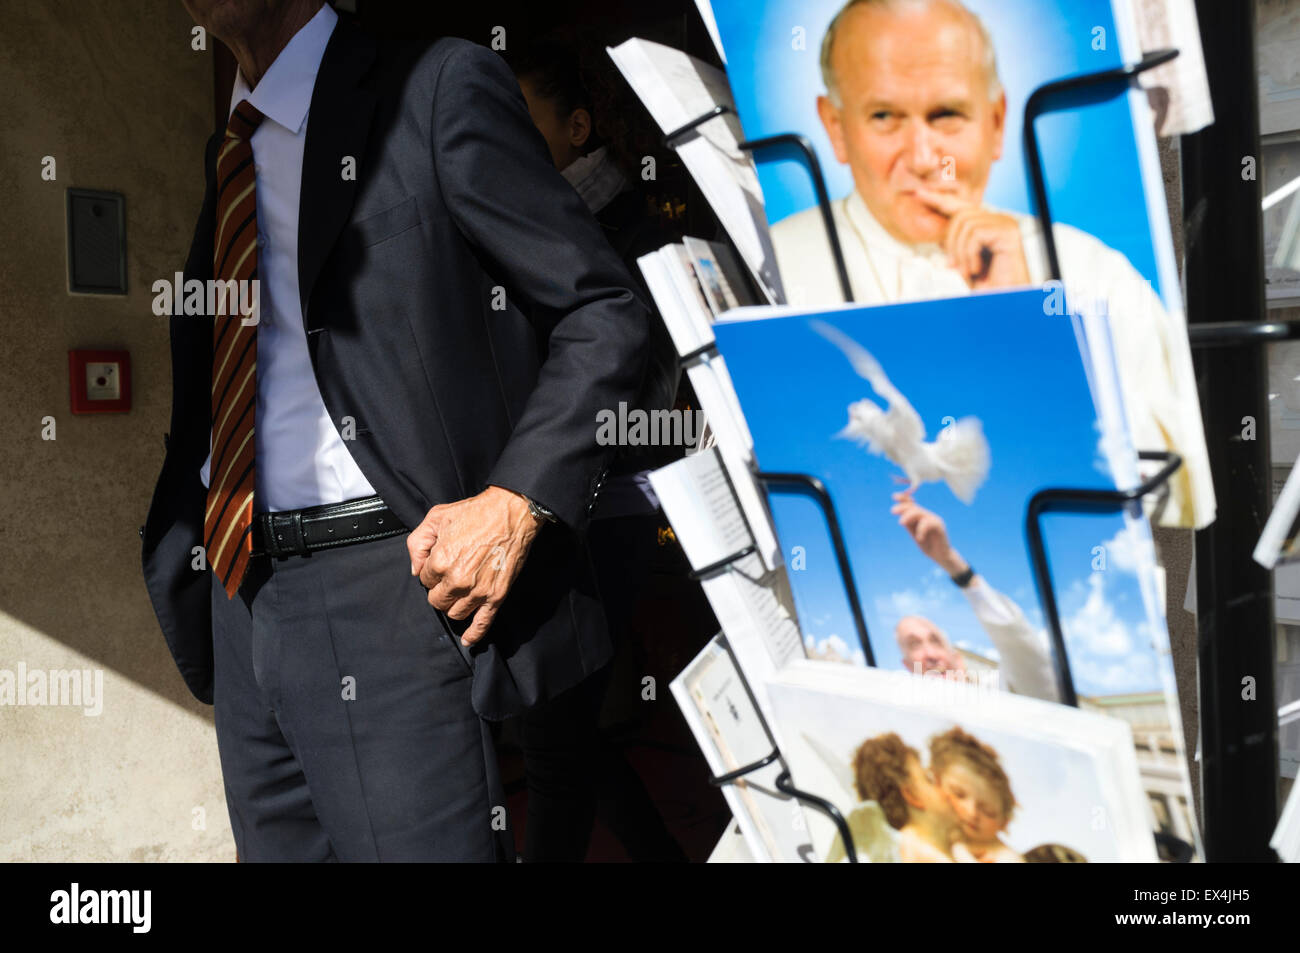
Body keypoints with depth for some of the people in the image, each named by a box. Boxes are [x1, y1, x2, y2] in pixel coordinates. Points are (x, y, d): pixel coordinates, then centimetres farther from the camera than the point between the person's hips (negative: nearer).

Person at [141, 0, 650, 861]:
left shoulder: (441, 91, -4)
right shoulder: (227, 157, 18)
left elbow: (608, 313, -9)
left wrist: (516, 502, -20)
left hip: (391, 594, -7)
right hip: (240, 605, 8)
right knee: (279, 847, 16)